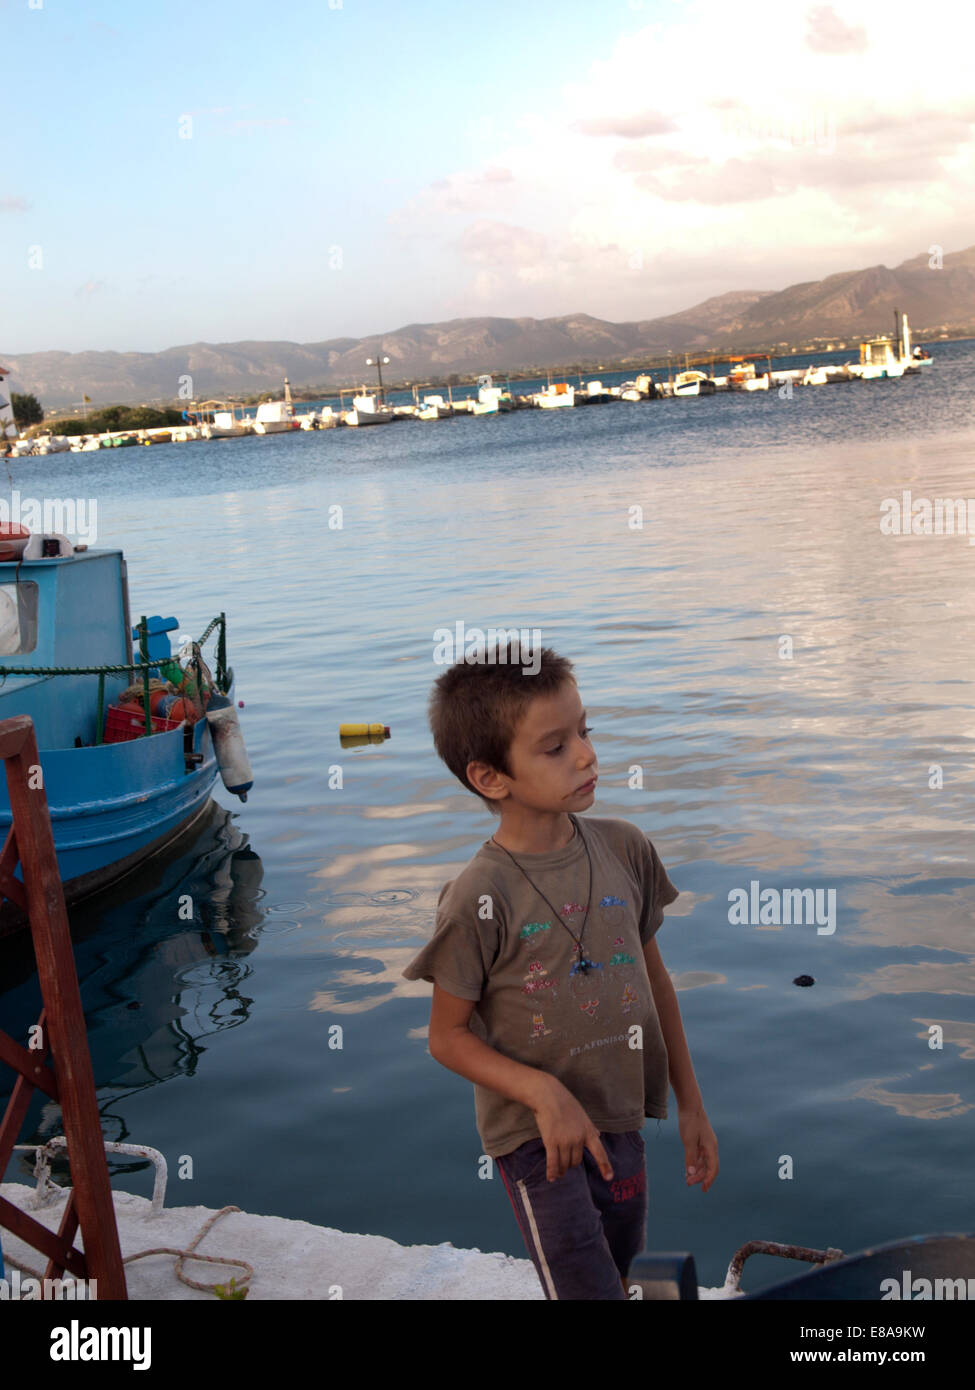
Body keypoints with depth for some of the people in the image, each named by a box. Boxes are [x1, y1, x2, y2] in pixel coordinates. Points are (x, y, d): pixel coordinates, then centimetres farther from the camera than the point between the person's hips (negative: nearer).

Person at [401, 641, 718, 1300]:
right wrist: (544, 1094, -23)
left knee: (618, 1274, 22)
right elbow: (448, 1035, -10)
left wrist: (690, 1103, 11)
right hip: (536, 1138, -5)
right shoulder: (480, 898, -20)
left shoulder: (626, 849, -5)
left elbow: (654, 978, 7)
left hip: (620, 1122, 5)